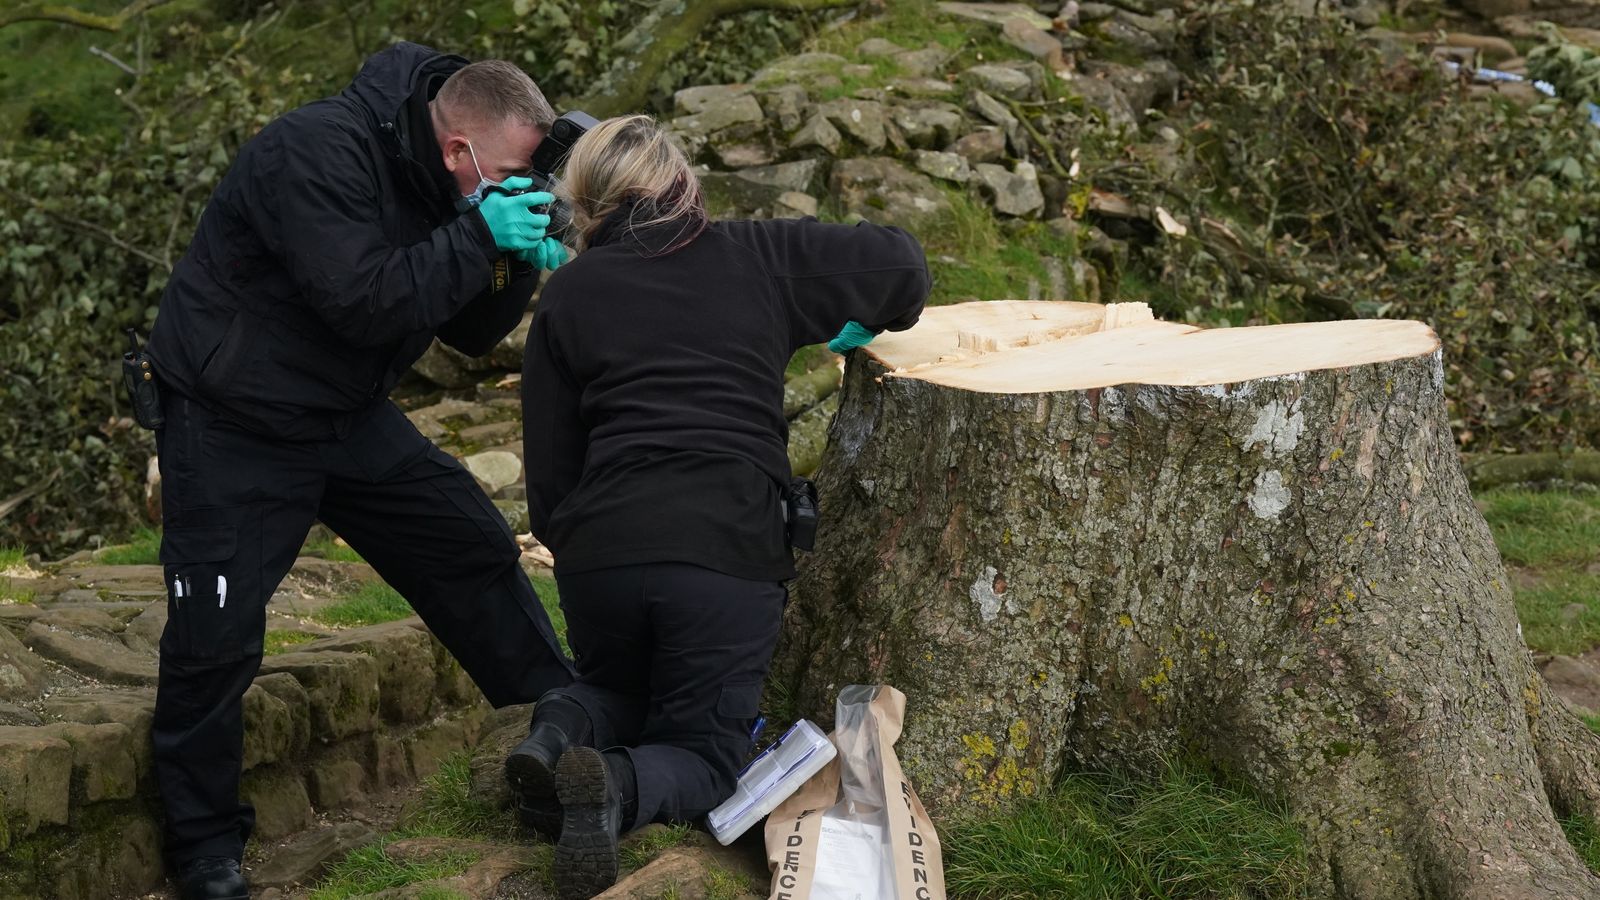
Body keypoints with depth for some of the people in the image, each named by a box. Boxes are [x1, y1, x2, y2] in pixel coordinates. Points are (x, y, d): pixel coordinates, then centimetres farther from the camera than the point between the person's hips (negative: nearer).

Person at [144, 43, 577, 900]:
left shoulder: (434, 184, 0)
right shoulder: (318, 154, -27)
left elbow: (472, 334, 4)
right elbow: (364, 304, -34)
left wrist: (521, 261, -15)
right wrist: (481, 236, -30)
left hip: (350, 414, 8)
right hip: (234, 431, -8)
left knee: (477, 553, 6)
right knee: (215, 635, -9)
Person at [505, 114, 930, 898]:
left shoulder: (568, 294, 11)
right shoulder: (760, 257, 9)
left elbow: (549, 465, 10)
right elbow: (900, 263, 13)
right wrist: (868, 328, 33)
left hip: (600, 547, 2)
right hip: (730, 554, -2)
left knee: (617, 695, 31)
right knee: (701, 755, 14)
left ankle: (559, 733, -5)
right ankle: (616, 787, -21)